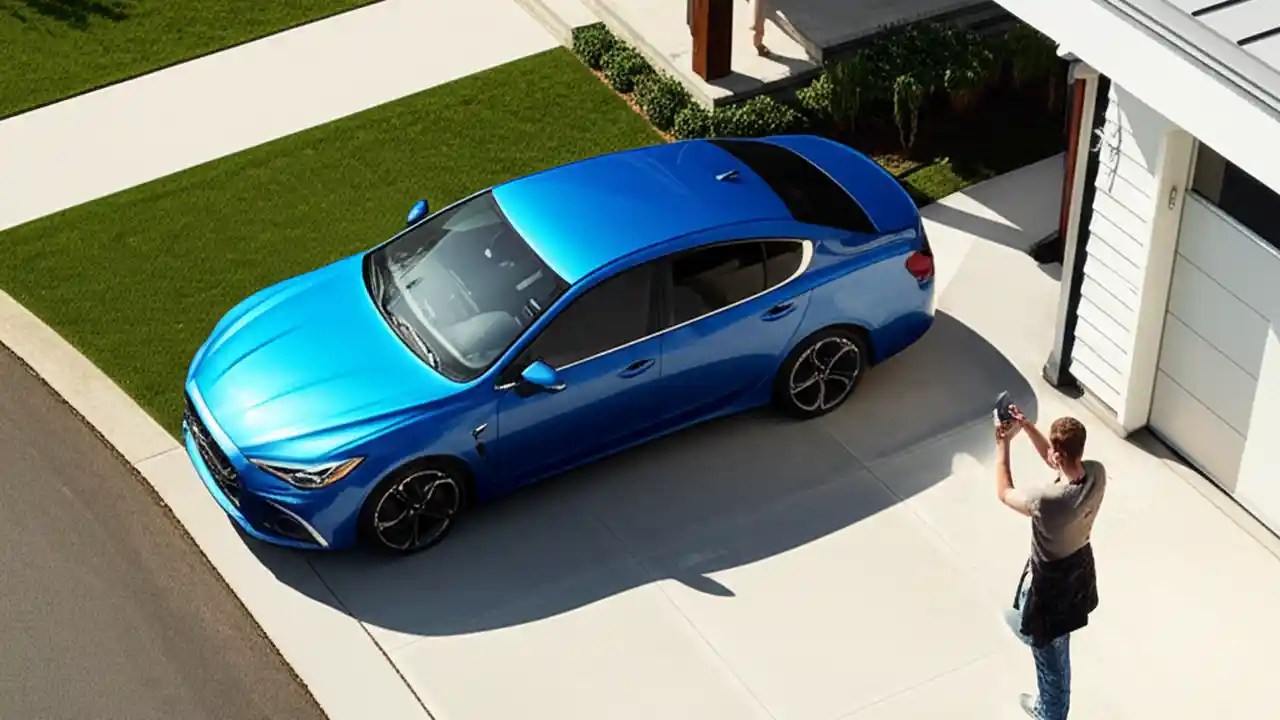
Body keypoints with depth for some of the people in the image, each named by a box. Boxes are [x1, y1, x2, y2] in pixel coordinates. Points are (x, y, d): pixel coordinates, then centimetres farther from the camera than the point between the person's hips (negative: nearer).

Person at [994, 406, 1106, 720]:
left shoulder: (1047, 500, -41)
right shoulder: (1097, 474, -21)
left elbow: (1004, 493, -19)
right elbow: (1056, 462, 2)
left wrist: (1002, 444, -11)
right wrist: (1027, 427, -7)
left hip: (1051, 584, -7)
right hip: (1078, 571, 7)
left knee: (1050, 656, 21)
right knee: (1054, 647, 34)